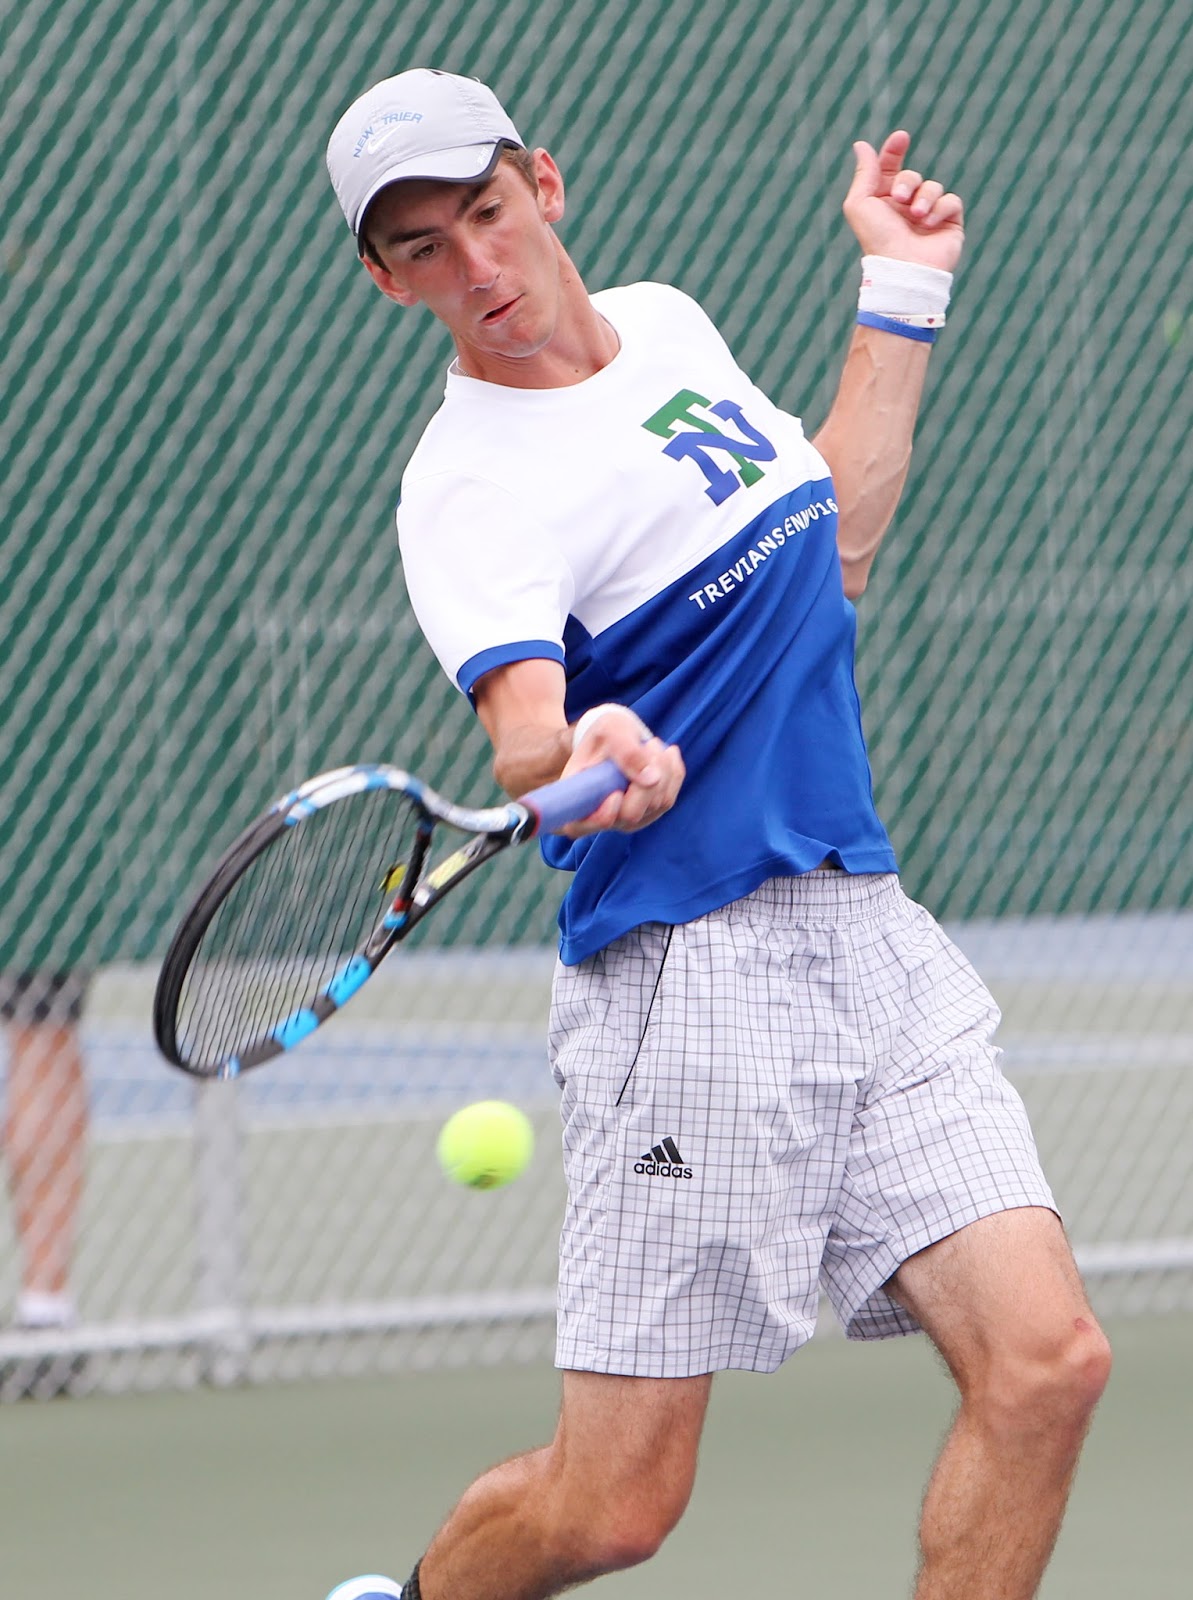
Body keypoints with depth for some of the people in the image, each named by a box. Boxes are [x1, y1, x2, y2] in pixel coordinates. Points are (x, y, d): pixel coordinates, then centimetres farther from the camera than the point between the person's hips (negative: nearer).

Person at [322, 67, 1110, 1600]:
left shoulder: (666, 323, 12)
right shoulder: (473, 490, -12)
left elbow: (830, 548, 26)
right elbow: (522, 737, -28)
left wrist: (902, 294, 26)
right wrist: (584, 755, -50)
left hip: (870, 933, 7)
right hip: (693, 970, -7)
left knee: (1044, 1364, -11)